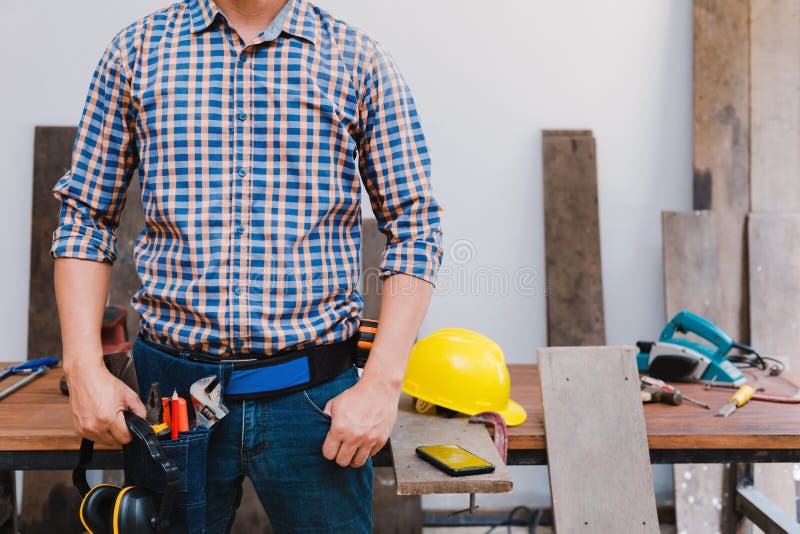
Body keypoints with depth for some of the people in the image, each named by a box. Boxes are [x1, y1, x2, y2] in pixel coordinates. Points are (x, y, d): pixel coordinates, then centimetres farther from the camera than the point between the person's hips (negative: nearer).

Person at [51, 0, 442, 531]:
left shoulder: (360, 59, 2)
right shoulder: (137, 49, 7)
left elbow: (414, 228, 0)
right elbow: (86, 218, 9)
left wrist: (382, 384, -8)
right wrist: (85, 367, -2)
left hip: (315, 401, -1)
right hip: (169, 391, 2)